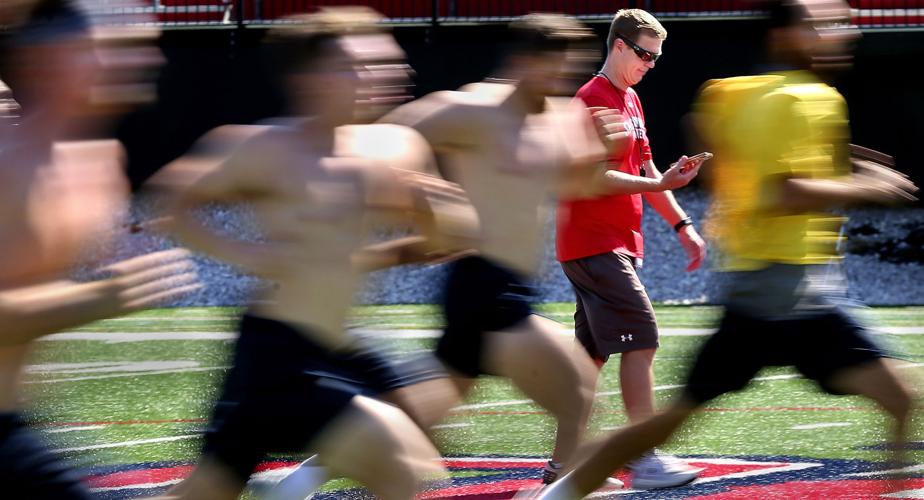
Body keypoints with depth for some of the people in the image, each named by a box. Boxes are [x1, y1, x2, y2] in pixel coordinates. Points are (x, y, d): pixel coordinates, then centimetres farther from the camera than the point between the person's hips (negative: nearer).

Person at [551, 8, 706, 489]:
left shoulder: (630, 101, 18)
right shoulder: (592, 99, -12)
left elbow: (645, 170, 23)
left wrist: (682, 224, 17)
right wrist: (660, 182, -25)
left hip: (616, 245, 10)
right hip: (594, 244, -10)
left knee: (593, 352, 10)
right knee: (641, 338, -14)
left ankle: (564, 460, 15)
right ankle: (645, 459, -16)